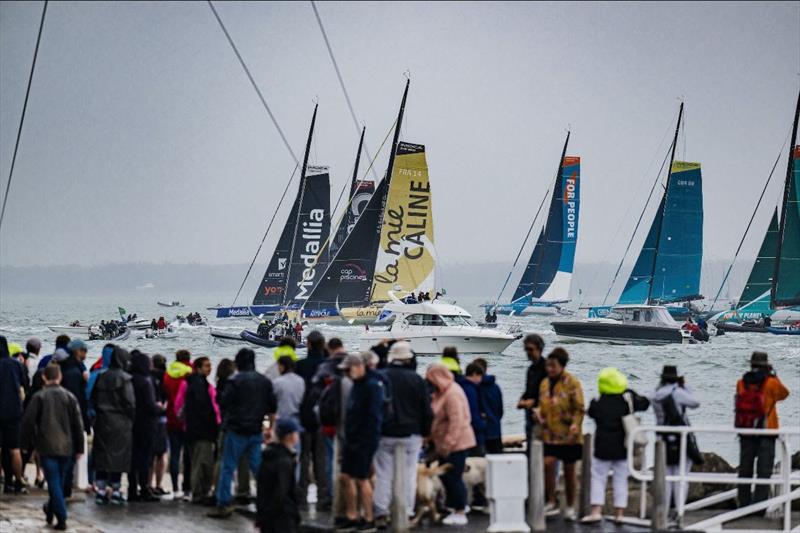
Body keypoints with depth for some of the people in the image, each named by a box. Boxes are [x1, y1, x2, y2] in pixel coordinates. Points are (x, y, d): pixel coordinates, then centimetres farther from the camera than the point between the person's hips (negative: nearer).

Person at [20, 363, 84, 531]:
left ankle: (61, 518, -13)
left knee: (54, 482, -4)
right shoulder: (69, 397, 2)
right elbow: (78, 424, 3)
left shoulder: (39, 397, -3)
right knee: (59, 481, 18)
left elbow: (28, 421, -4)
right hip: (66, 447, 3)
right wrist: (79, 448, 9)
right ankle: (50, 510, 32)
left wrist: (28, 443, 9)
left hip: (46, 447, -3)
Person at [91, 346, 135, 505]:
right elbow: (130, 402, -12)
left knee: (101, 456, 9)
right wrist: (131, 419, 1)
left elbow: (93, 399, 8)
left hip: (102, 421, 5)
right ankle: (115, 492, 4)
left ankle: (101, 491, 9)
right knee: (118, 457, 2)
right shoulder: (124, 378, -11)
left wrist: (99, 412, 14)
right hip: (120, 423, -5)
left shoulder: (100, 377, 5)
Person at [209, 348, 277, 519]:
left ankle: (223, 505, -1)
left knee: (227, 468, 1)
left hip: (236, 430, -4)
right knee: (259, 468, 7)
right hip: (256, 432, 4)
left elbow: (223, 404, -11)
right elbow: (272, 408, 10)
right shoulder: (265, 381, 7)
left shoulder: (235, 381, -10)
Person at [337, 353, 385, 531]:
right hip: (351, 439, 9)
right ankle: (352, 517, 17)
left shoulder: (372, 386, -16)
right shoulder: (357, 384, 13)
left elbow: (374, 416, -21)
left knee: (361, 478, -2)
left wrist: (366, 440, -22)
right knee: (346, 477, 9)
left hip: (365, 440, -9)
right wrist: (348, 435, 13)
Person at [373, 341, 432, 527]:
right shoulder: (416, 379, -5)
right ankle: (407, 513, 3)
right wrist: (425, 432, 11)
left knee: (383, 475, 5)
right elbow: (426, 410, -1)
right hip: (411, 434, -1)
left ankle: (381, 513, 1)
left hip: (385, 434, 1)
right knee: (408, 474, 4)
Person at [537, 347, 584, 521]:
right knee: (548, 463, -15)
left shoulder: (572, 383, -8)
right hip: (550, 434, 4)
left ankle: (570, 508, 19)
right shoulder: (545, 383, 9)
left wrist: (575, 425, -26)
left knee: (569, 471, 6)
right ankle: (551, 502, -3)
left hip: (568, 435, -4)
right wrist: (540, 414, 0)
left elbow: (579, 408, -10)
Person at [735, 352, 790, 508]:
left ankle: (743, 502, 17)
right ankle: (760, 501, -9)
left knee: (745, 468, 12)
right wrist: (774, 377, 17)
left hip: (745, 431, 4)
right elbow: (784, 394, 9)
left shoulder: (741, 383, 0)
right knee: (764, 469, -1)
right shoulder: (771, 383, -9)